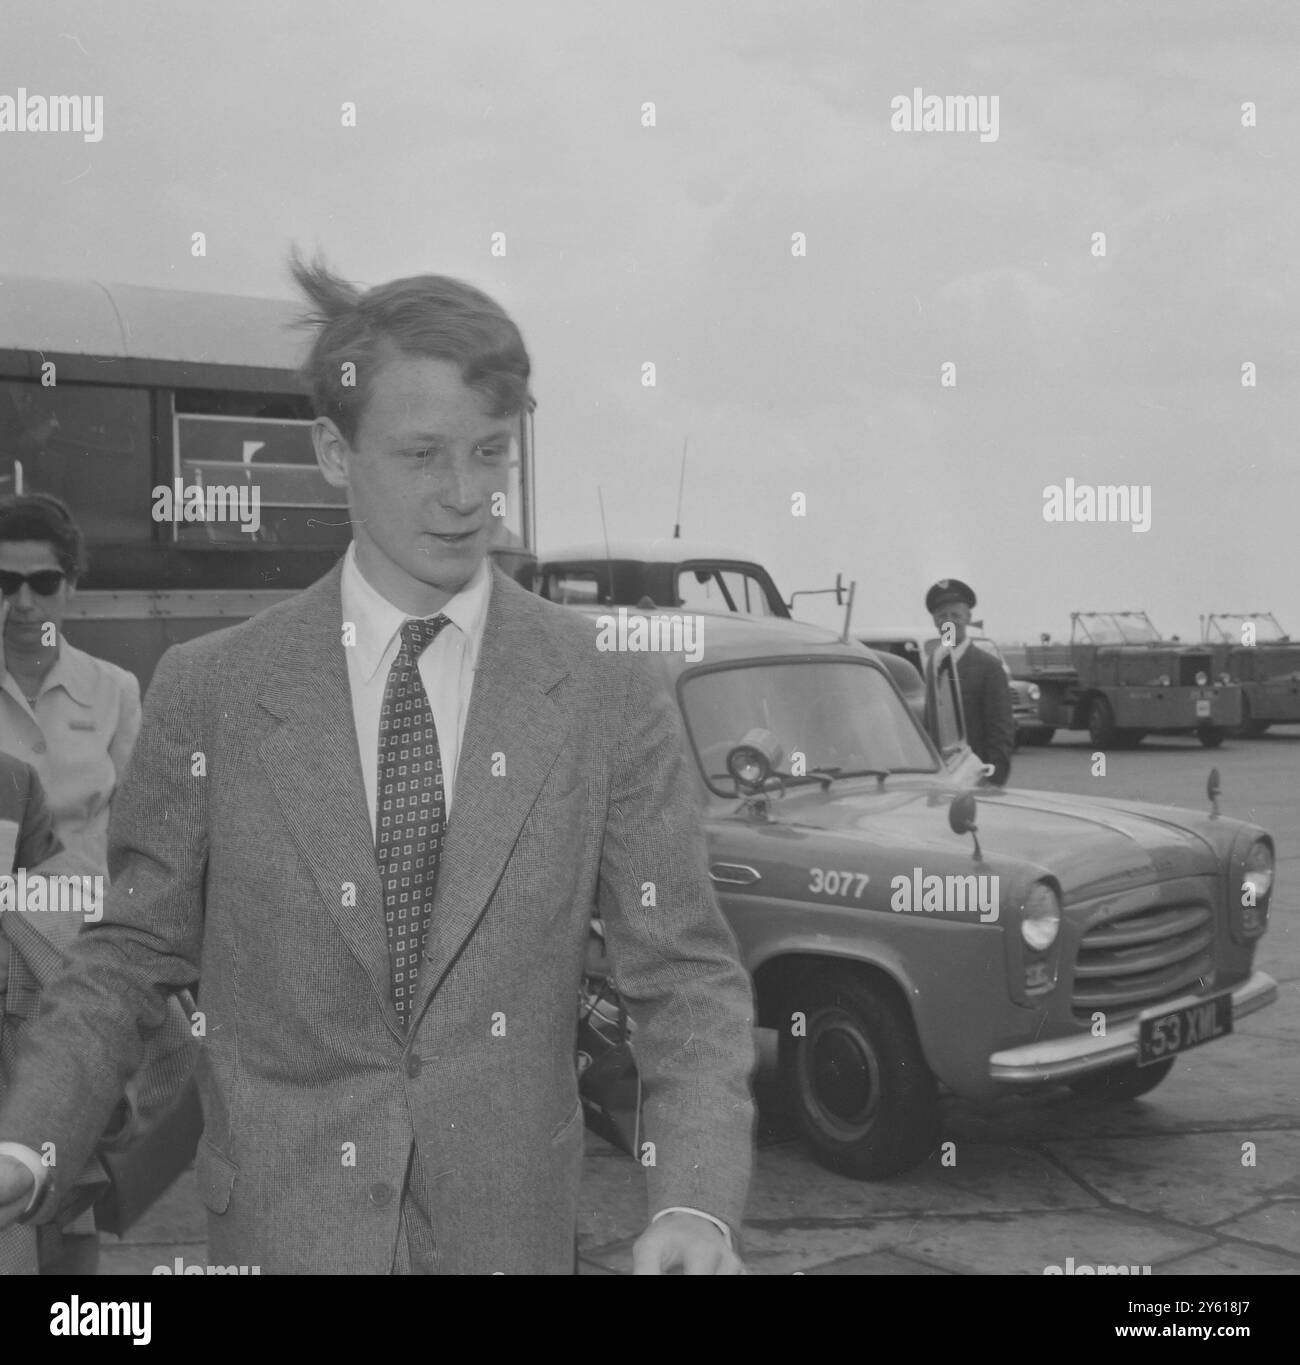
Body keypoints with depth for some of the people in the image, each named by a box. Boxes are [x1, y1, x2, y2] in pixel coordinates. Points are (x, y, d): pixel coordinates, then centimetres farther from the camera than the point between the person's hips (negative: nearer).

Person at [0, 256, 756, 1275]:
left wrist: (696, 1204, -21)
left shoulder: (610, 698, -6)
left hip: (513, 1225, 1)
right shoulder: (208, 692, -5)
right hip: (278, 1226, 0)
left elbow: (688, 976, -6)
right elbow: (131, 958, 2)